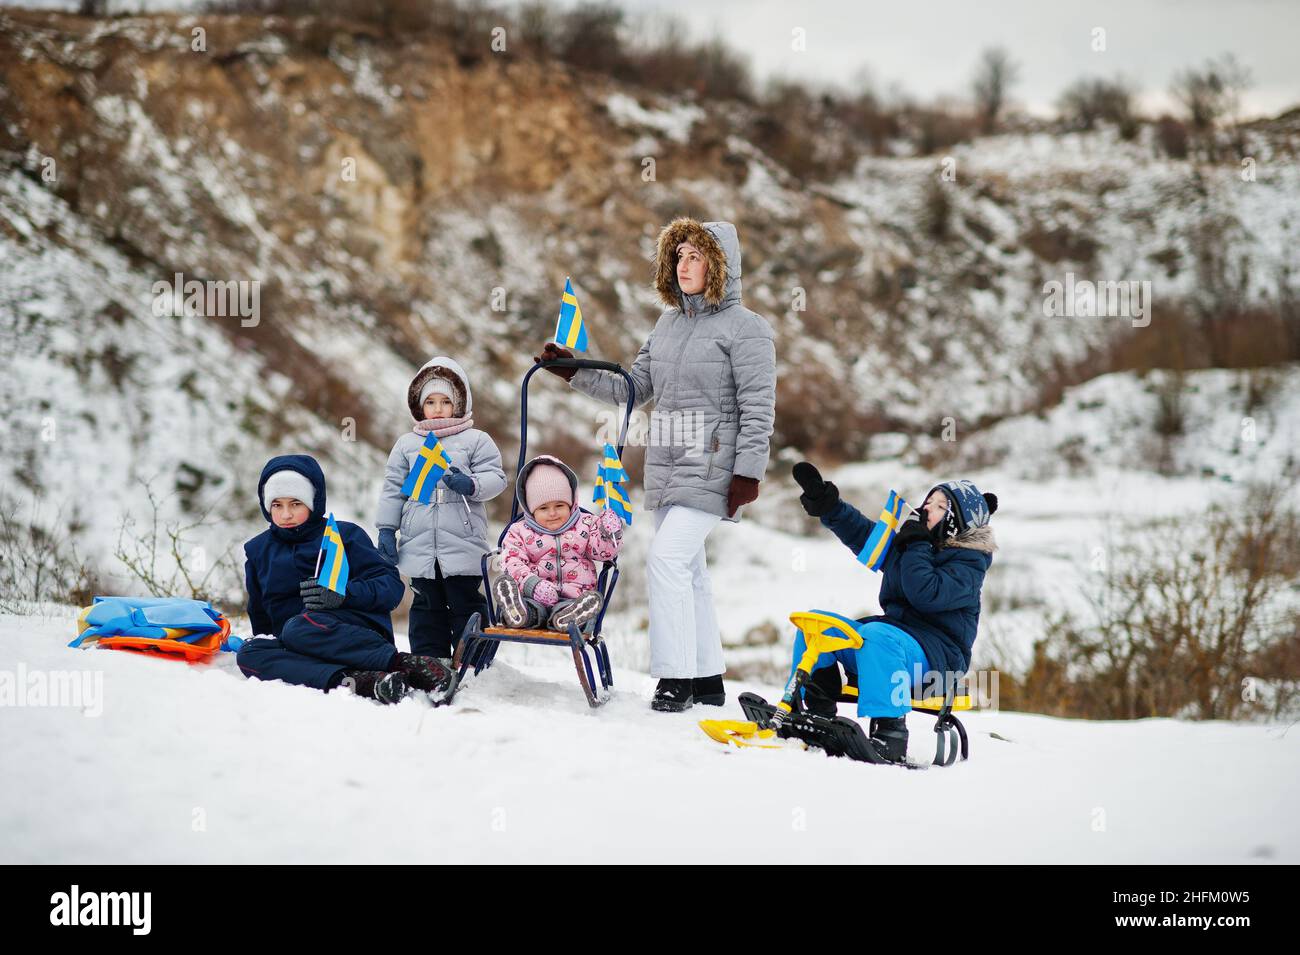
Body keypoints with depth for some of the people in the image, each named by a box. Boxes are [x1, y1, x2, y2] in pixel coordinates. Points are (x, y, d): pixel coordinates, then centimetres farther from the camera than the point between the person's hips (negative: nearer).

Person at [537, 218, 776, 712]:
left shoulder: (745, 328, -7)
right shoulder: (668, 324, 15)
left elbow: (758, 407, -10)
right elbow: (634, 387, 19)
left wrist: (748, 472, -15)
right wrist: (576, 371, 9)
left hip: (711, 467, -8)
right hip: (666, 467, 8)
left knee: (667, 559, -18)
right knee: (688, 571, 10)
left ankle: (676, 677, -13)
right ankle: (707, 678, 18)